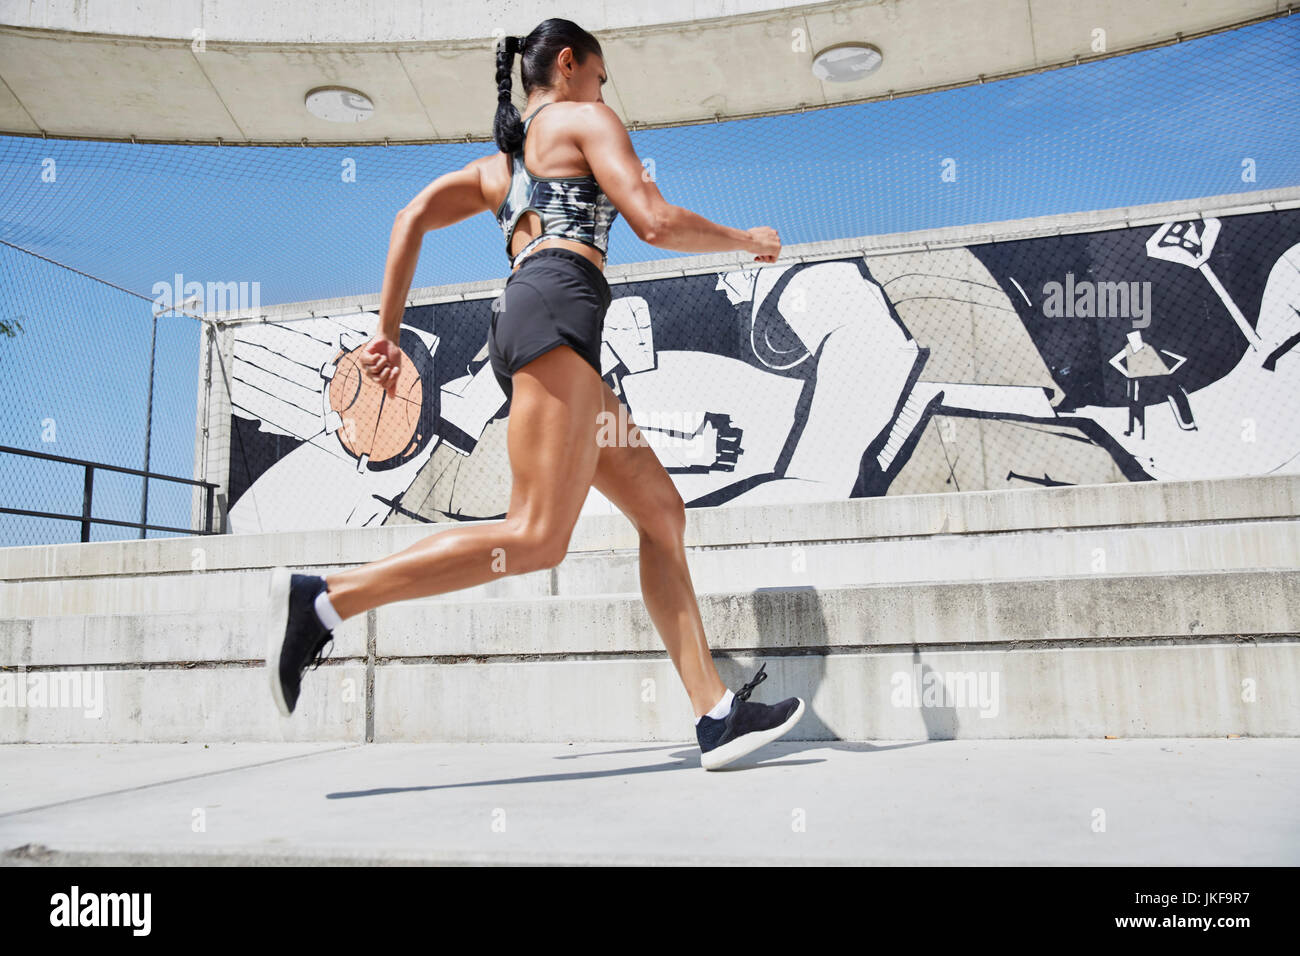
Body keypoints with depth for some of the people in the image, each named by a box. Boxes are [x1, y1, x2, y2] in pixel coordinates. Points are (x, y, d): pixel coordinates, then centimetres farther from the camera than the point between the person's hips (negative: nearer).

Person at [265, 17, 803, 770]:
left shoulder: (498, 163, 33)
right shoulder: (584, 120, 13)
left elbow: (413, 218, 20)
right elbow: (657, 223, -2)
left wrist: (388, 332, 17)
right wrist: (745, 239, 14)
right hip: (558, 305, -9)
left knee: (663, 511, 3)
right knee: (536, 539, -17)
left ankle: (717, 715, -1)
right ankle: (324, 600, -19)